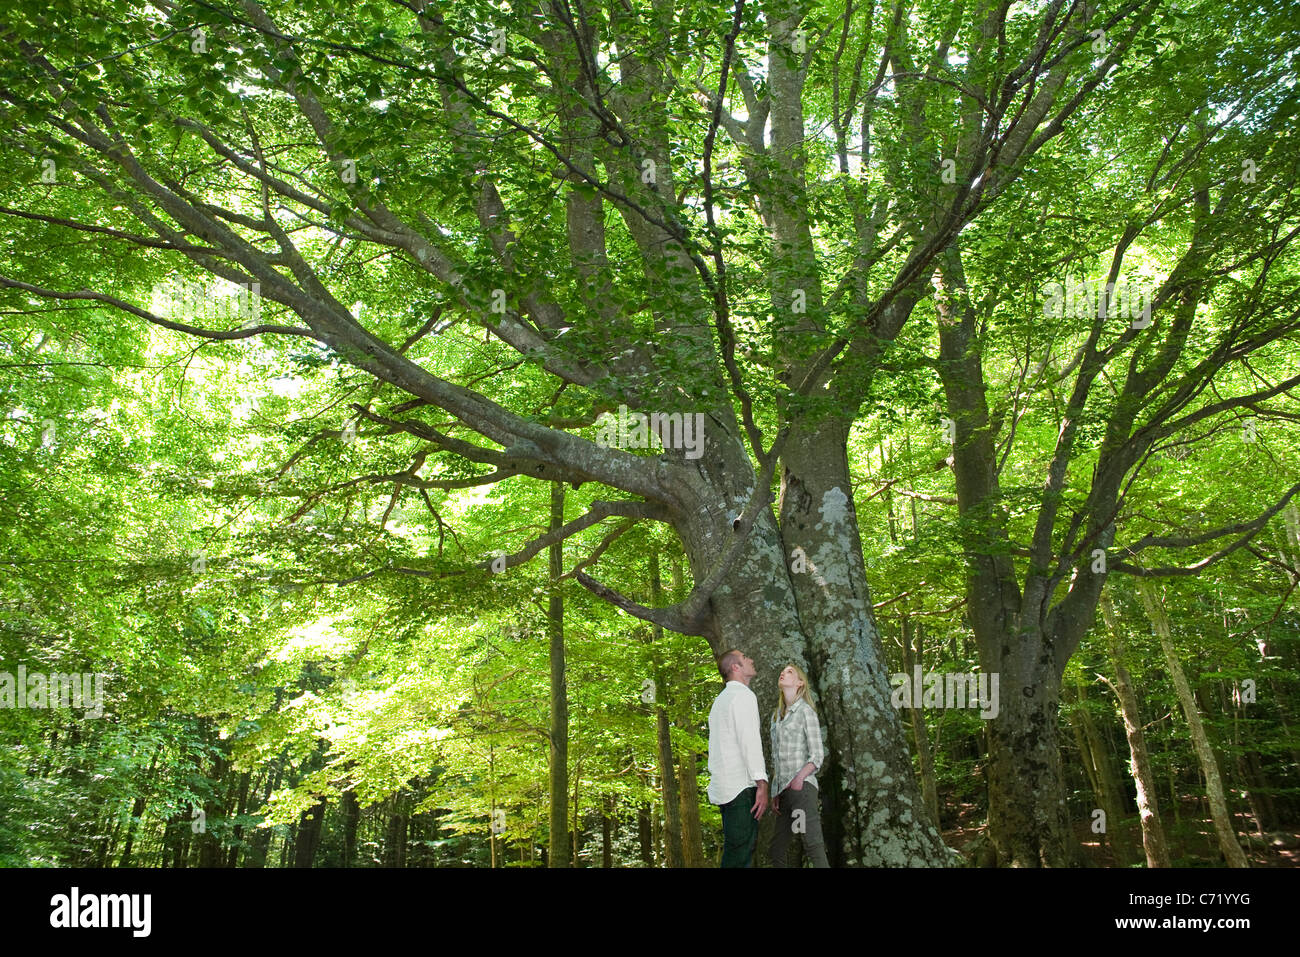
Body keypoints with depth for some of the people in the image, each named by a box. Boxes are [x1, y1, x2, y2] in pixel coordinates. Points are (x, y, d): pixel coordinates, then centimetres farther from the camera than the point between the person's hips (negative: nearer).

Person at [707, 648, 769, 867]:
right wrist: (762, 784, -18)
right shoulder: (743, 695, -6)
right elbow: (750, 740, -16)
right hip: (741, 786, -9)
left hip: (722, 787, 9)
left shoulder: (721, 700, 24)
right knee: (741, 851, -12)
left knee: (733, 849, 10)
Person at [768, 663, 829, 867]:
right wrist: (775, 794, 12)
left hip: (801, 787, -7)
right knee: (776, 852, 7)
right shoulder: (776, 716, 22)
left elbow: (817, 755, -5)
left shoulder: (805, 710, 1)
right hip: (783, 790, 7)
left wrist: (799, 777, -21)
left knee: (813, 846, -18)